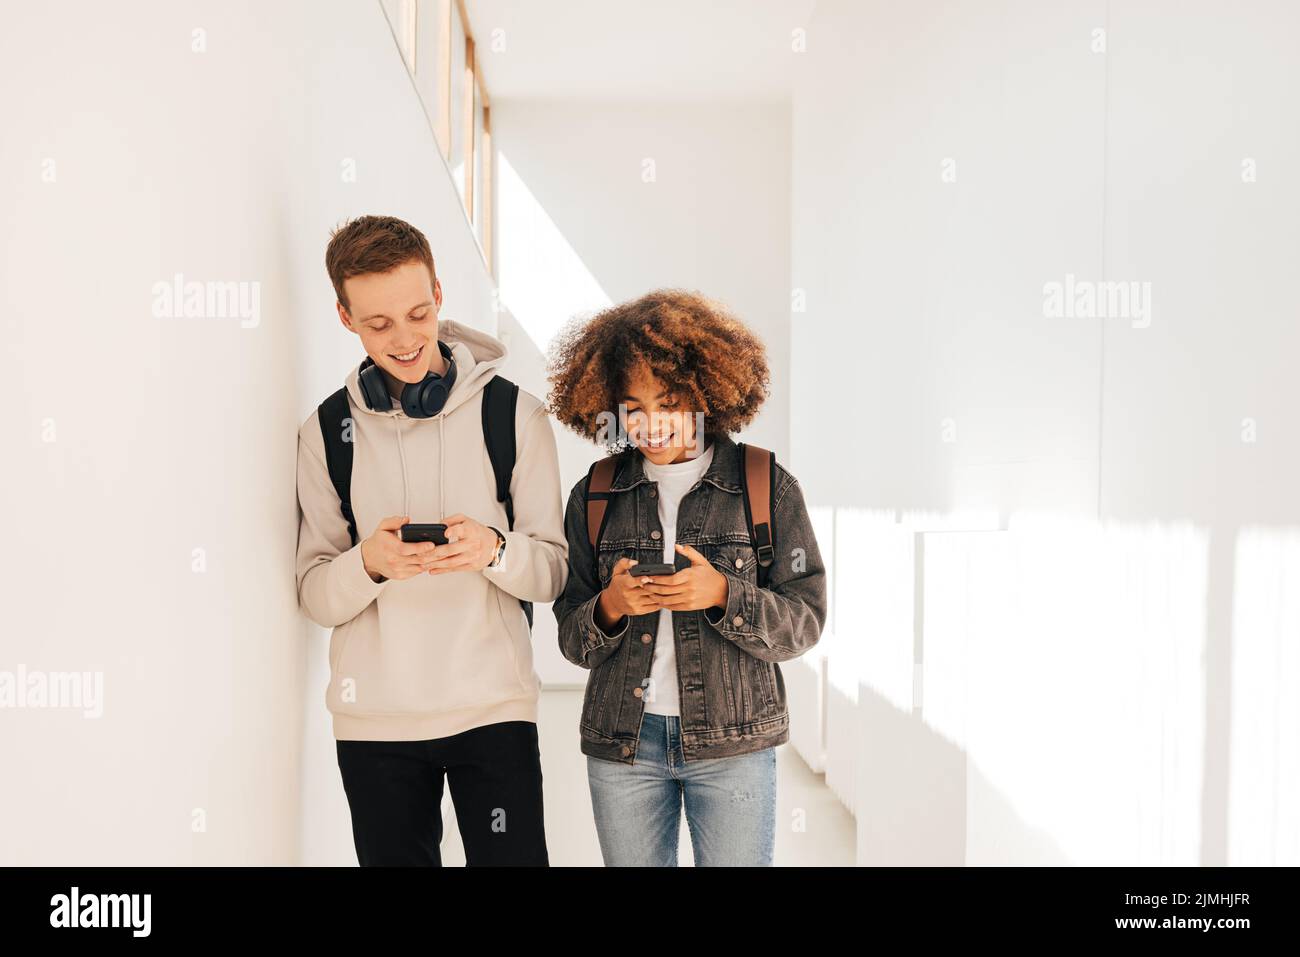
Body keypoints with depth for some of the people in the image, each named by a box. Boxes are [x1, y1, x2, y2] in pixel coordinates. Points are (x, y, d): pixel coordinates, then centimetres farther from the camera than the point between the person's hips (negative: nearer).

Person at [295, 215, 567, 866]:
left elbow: (554, 573, 2)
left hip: (494, 708, -1)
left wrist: (494, 549, -19)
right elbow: (314, 595, 2)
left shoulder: (513, 413, 0)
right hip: (373, 718, 1)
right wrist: (368, 564, -19)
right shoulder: (326, 432, 4)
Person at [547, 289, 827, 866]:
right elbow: (571, 641, 6)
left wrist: (723, 595, -20)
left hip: (733, 743, -2)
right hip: (622, 740, 2)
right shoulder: (594, 497, 4)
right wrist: (610, 607, -15)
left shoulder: (767, 486, -2)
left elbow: (803, 624, -3)